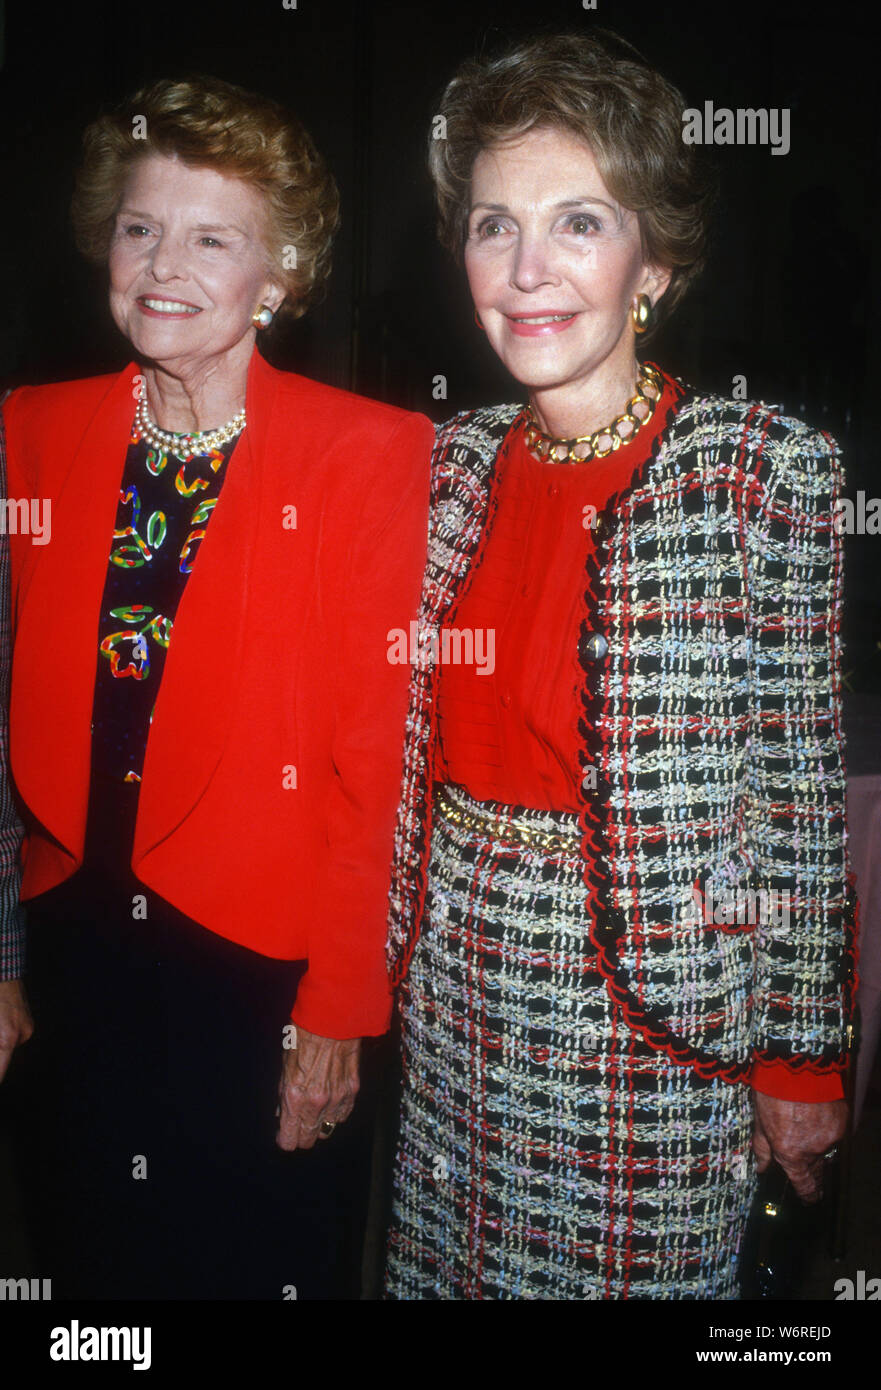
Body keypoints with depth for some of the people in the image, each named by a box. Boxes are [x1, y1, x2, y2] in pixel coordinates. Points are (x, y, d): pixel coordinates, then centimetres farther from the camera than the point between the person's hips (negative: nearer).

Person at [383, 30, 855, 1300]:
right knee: (451, 1263, 22)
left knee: (641, 1267, 15)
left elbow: (805, 790, -11)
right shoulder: (456, 462, 0)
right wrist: (379, 964, 11)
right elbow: (422, 740, 8)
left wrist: (805, 1056, -6)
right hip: (456, 991, 5)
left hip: (662, 1008, -4)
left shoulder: (769, 469, -14)